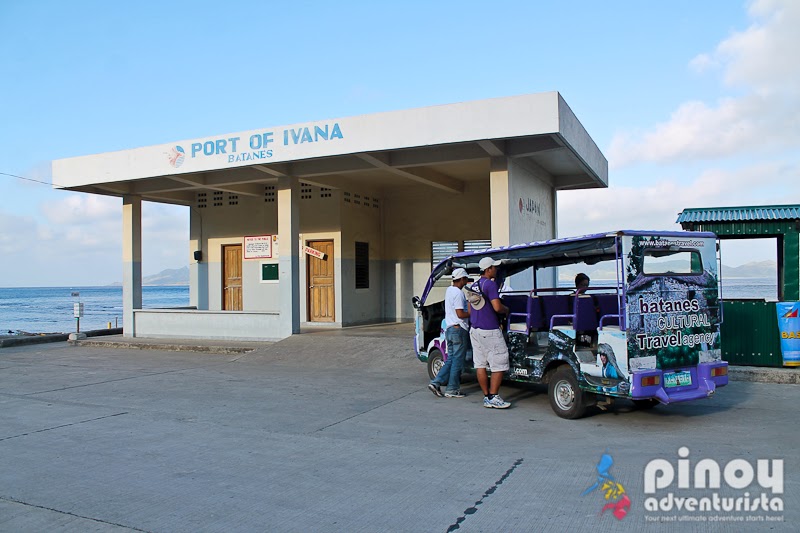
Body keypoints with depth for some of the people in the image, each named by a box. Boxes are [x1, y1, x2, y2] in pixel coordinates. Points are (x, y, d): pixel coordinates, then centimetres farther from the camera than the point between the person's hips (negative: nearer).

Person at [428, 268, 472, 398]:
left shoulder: (449, 290, 13)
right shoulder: (458, 293, -16)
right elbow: (460, 314, -21)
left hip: (449, 329, 9)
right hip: (459, 330, -9)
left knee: (450, 359, 14)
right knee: (458, 361, 0)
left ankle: (436, 383, 6)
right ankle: (452, 390, 5)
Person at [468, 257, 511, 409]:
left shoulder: (474, 285, 14)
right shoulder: (490, 284, -13)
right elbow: (497, 307, -20)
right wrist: (506, 310, -1)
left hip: (475, 330, 9)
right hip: (490, 331, -9)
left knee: (480, 364, 8)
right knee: (499, 364, -2)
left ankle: (486, 397, 14)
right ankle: (493, 397, -3)